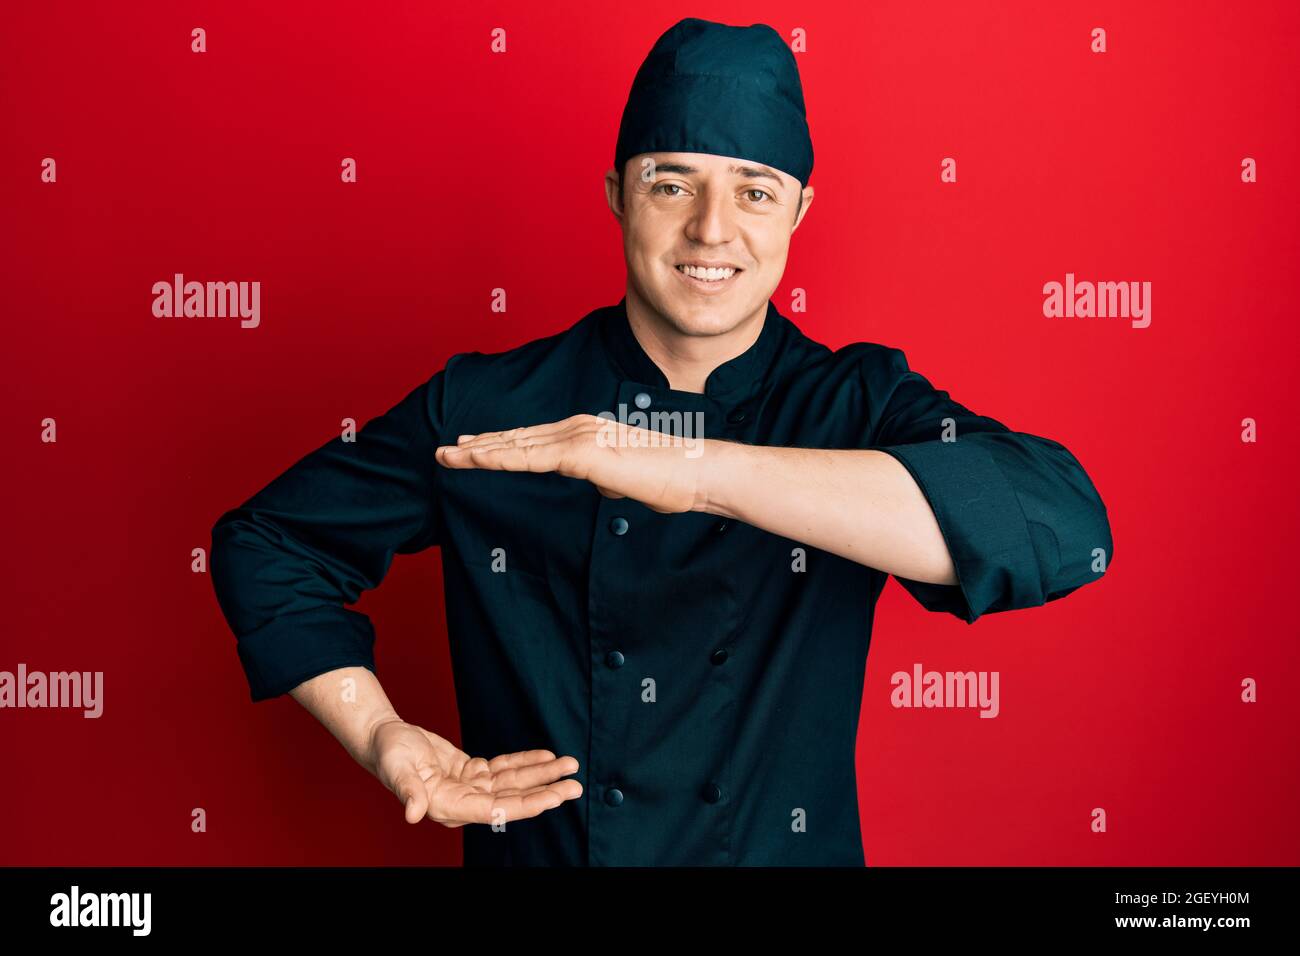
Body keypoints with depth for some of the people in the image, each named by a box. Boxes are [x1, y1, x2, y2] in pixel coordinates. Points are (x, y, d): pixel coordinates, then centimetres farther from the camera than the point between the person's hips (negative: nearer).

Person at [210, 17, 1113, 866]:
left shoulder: (858, 405, -11)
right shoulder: (485, 409, -9)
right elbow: (268, 542, 1)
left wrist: (698, 468, -36)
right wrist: (381, 737, -13)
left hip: (781, 849, 0)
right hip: (529, 850, 1)